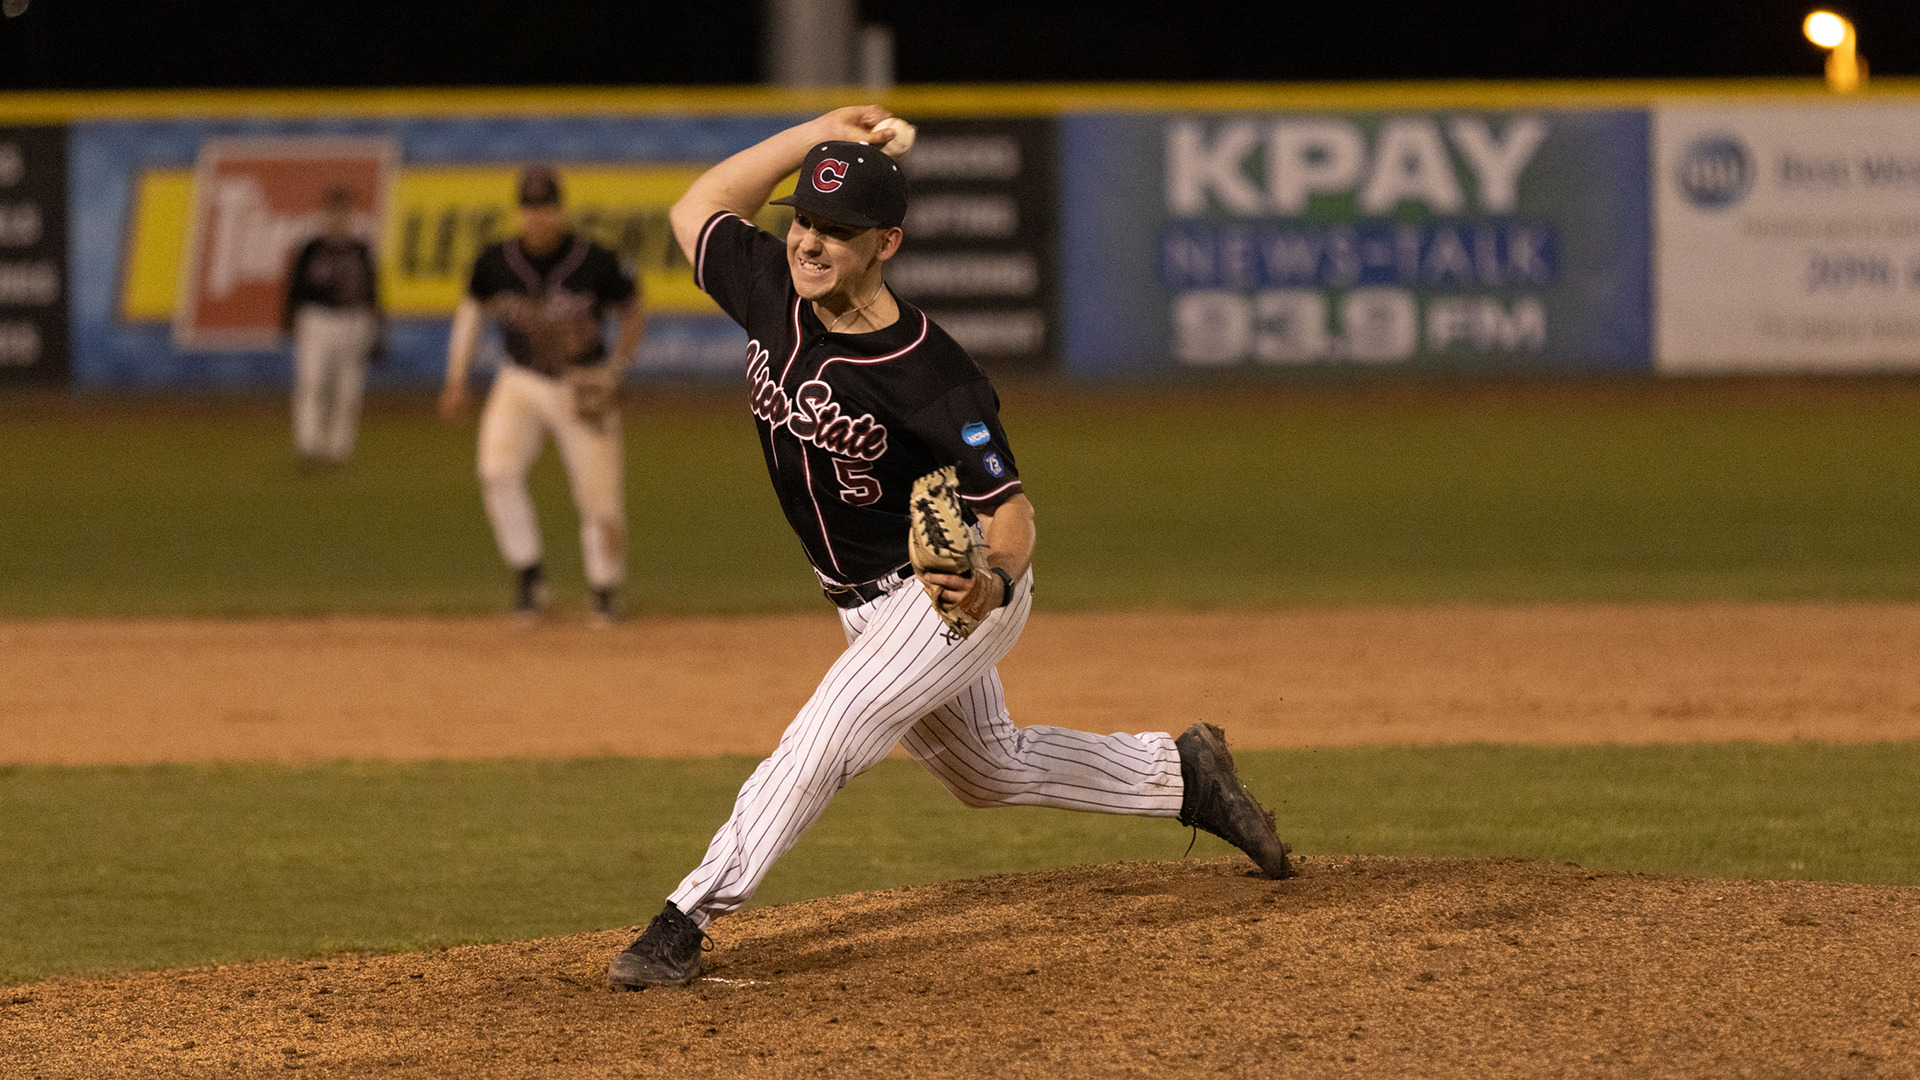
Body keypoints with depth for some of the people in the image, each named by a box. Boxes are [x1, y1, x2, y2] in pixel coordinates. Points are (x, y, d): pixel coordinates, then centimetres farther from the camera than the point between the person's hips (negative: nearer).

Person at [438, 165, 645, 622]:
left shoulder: (596, 262, -15)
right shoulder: (497, 262, -8)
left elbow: (633, 313, 1)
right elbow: (471, 309, 11)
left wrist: (616, 369, -11)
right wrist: (456, 381, 8)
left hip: (586, 390, -1)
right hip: (521, 386, 1)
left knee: (600, 497, -3)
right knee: (497, 472, -23)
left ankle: (605, 589, 22)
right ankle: (528, 576, -7)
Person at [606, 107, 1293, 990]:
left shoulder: (929, 379, -32)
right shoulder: (773, 290, -14)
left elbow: (1009, 508, -27)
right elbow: (695, 210, 3)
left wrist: (994, 581, -49)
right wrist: (815, 135, -7)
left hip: (952, 592, -8)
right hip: (868, 608, 8)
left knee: (821, 742, -21)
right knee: (989, 773, 23)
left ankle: (685, 925, -15)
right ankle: (1181, 775, 41)